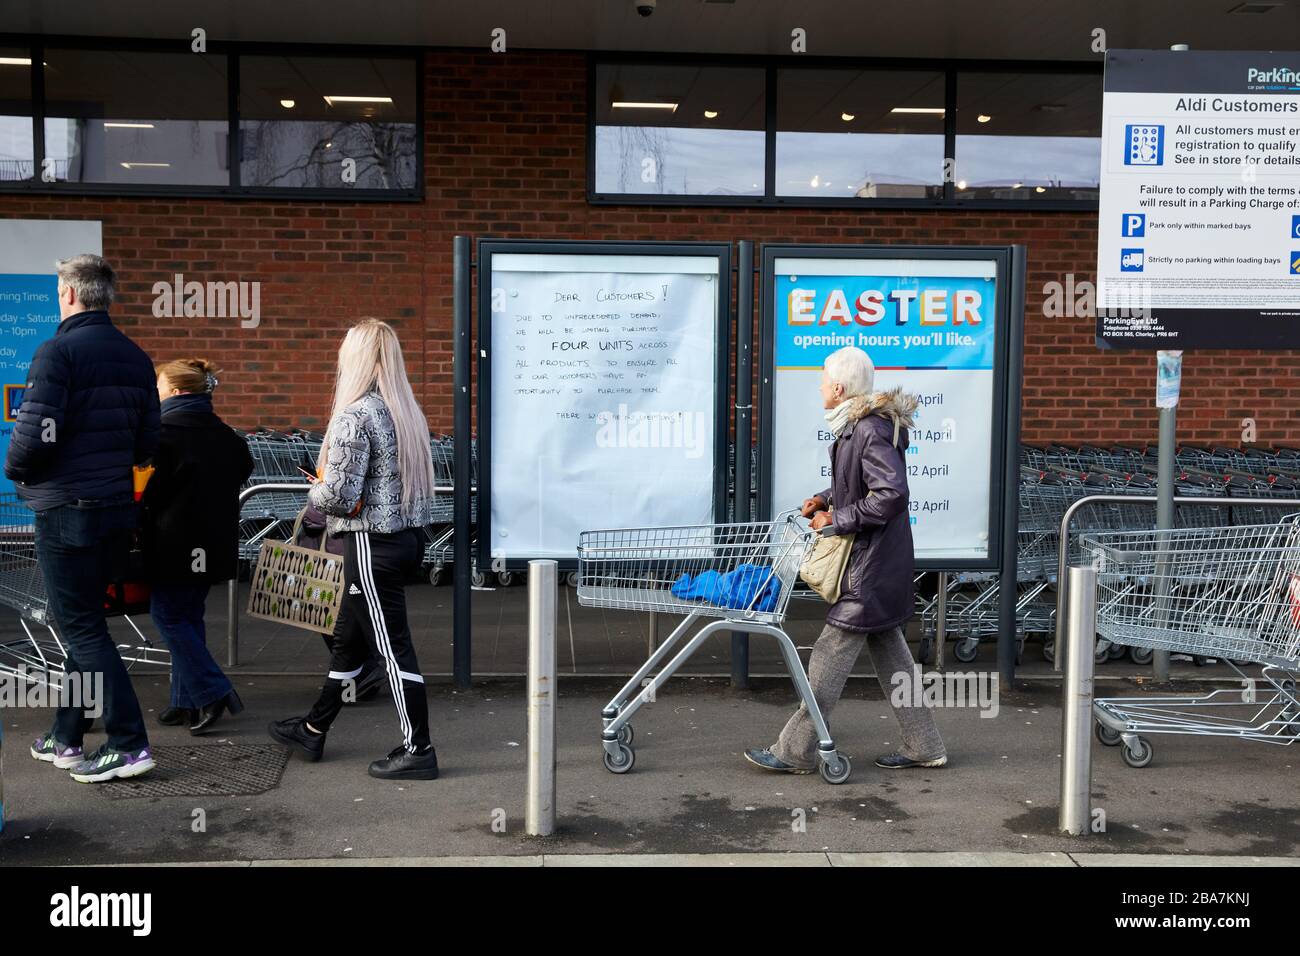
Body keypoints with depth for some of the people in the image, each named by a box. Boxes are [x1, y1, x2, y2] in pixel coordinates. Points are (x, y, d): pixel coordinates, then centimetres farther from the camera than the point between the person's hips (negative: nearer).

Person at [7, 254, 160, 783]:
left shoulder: (58, 351, -13)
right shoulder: (135, 357, 10)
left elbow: (34, 434, -19)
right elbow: (147, 443, 11)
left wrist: (14, 471, 0)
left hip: (66, 510, -7)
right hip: (118, 509, 7)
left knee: (81, 628, -2)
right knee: (84, 623, 16)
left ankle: (128, 743, -3)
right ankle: (66, 738, 25)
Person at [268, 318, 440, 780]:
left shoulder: (355, 417, -18)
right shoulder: (407, 411, 9)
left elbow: (339, 496, -22)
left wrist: (315, 491, 0)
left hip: (372, 545, -9)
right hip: (407, 535, 9)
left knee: (392, 646, -2)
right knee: (348, 636, 20)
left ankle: (418, 750, 6)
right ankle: (314, 729, 35)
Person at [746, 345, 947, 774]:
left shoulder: (872, 430, -21)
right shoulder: (858, 424, 10)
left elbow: (892, 495, -28)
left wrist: (836, 520, -20)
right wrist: (824, 500, 9)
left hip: (871, 563, -10)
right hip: (879, 561, 10)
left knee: (832, 651, -3)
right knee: (888, 649, 15)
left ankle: (795, 751, 6)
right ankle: (923, 747, 24)